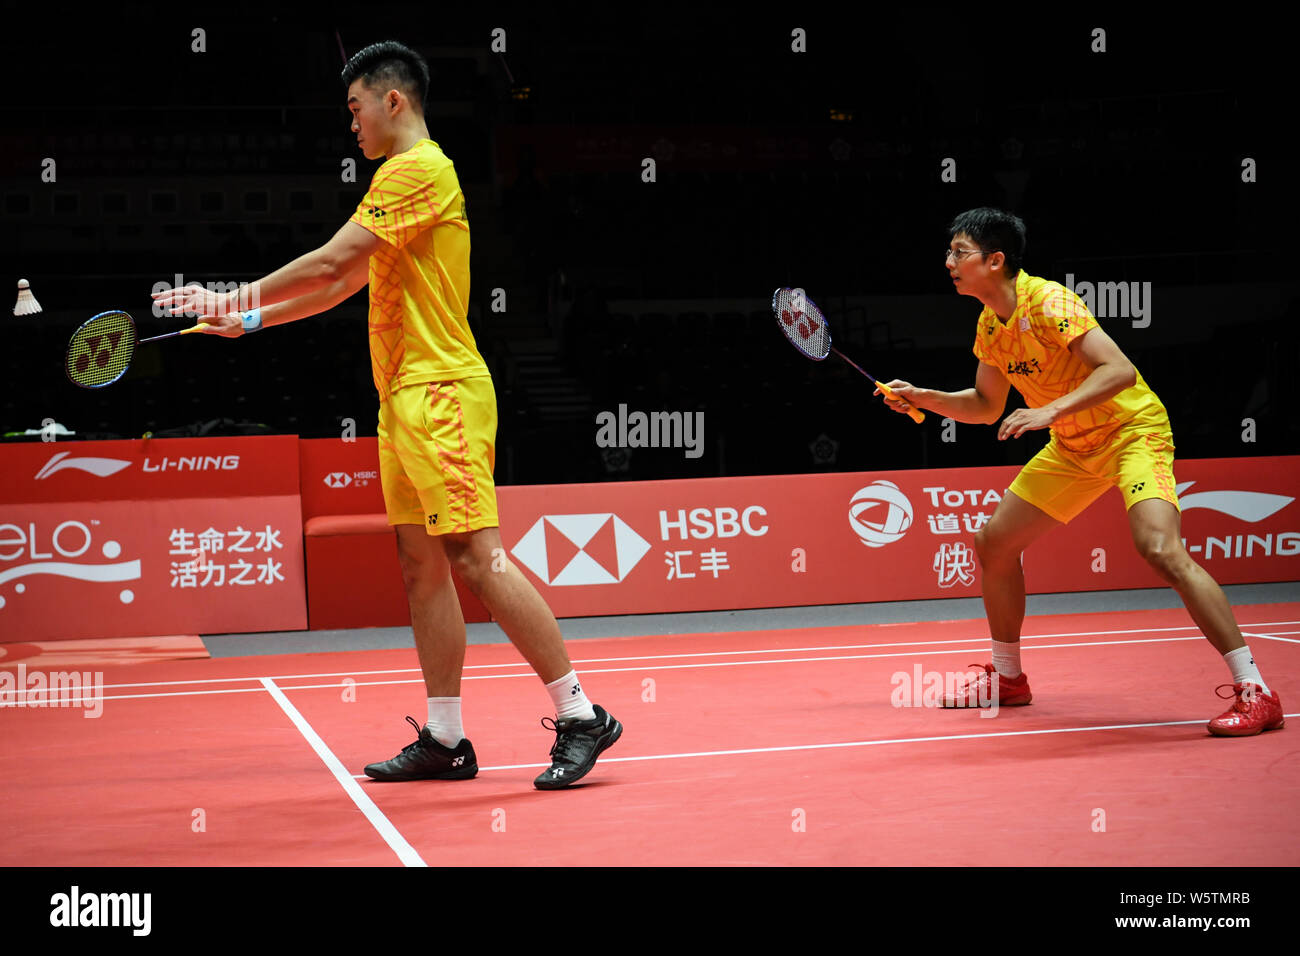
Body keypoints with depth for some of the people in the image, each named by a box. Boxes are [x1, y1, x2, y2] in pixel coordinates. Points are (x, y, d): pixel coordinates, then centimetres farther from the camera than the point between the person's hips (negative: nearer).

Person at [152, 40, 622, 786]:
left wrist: (237, 297, -5)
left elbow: (333, 261, -15)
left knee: (476, 556, -13)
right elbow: (346, 283, 28)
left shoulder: (418, 169, -10)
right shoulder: (406, 175, 22)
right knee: (423, 564, 7)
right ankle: (446, 739, 10)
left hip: (440, 393, -10)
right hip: (407, 399, 10)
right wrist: (247, 320, 25)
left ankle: (581, 715, -11)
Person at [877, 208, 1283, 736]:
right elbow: (986, 406, 18)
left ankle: (1254, 692, -24)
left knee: (1160, 549, -29)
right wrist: (925, 398, 5)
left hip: (1132, 430, -9)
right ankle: (1007, 678, 28)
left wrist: (1050, 412, -38)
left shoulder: (1047, 302, -23)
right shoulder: (990, 325, 3)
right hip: (1072, 448, 9)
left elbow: (1120, 371, -32)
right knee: (993, 543, 9)